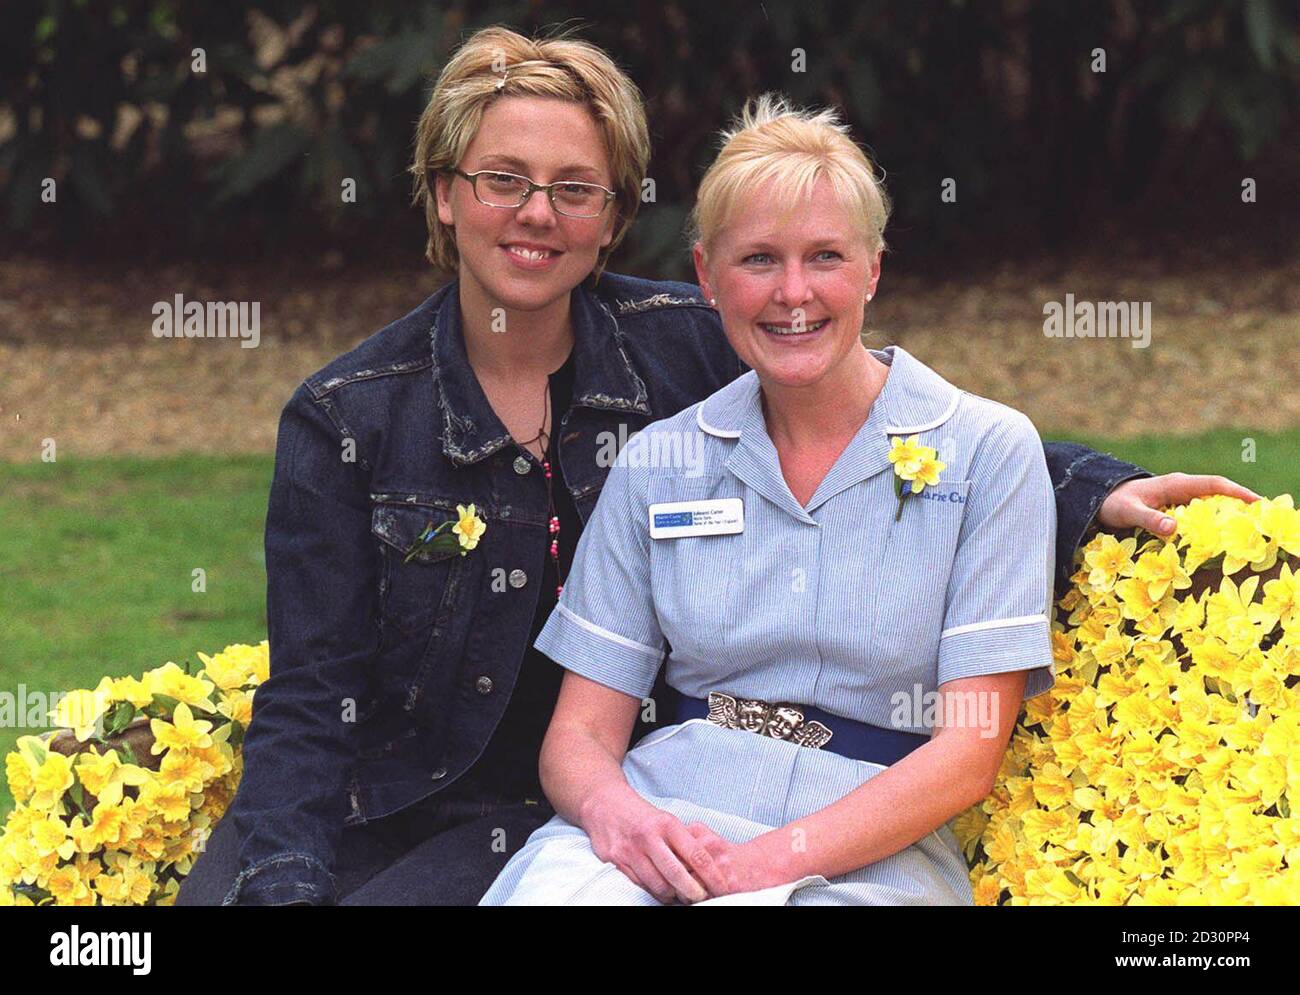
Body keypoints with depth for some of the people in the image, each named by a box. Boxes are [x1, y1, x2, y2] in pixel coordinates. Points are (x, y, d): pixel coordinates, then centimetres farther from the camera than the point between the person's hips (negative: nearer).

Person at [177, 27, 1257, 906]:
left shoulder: (681, 348, 0)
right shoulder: (347, 417, -2)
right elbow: (310, 692, -4)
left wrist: (1092, 488, -6)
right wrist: (282, 878, -21)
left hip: (541, 822, -1)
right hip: (368, 793, 1)